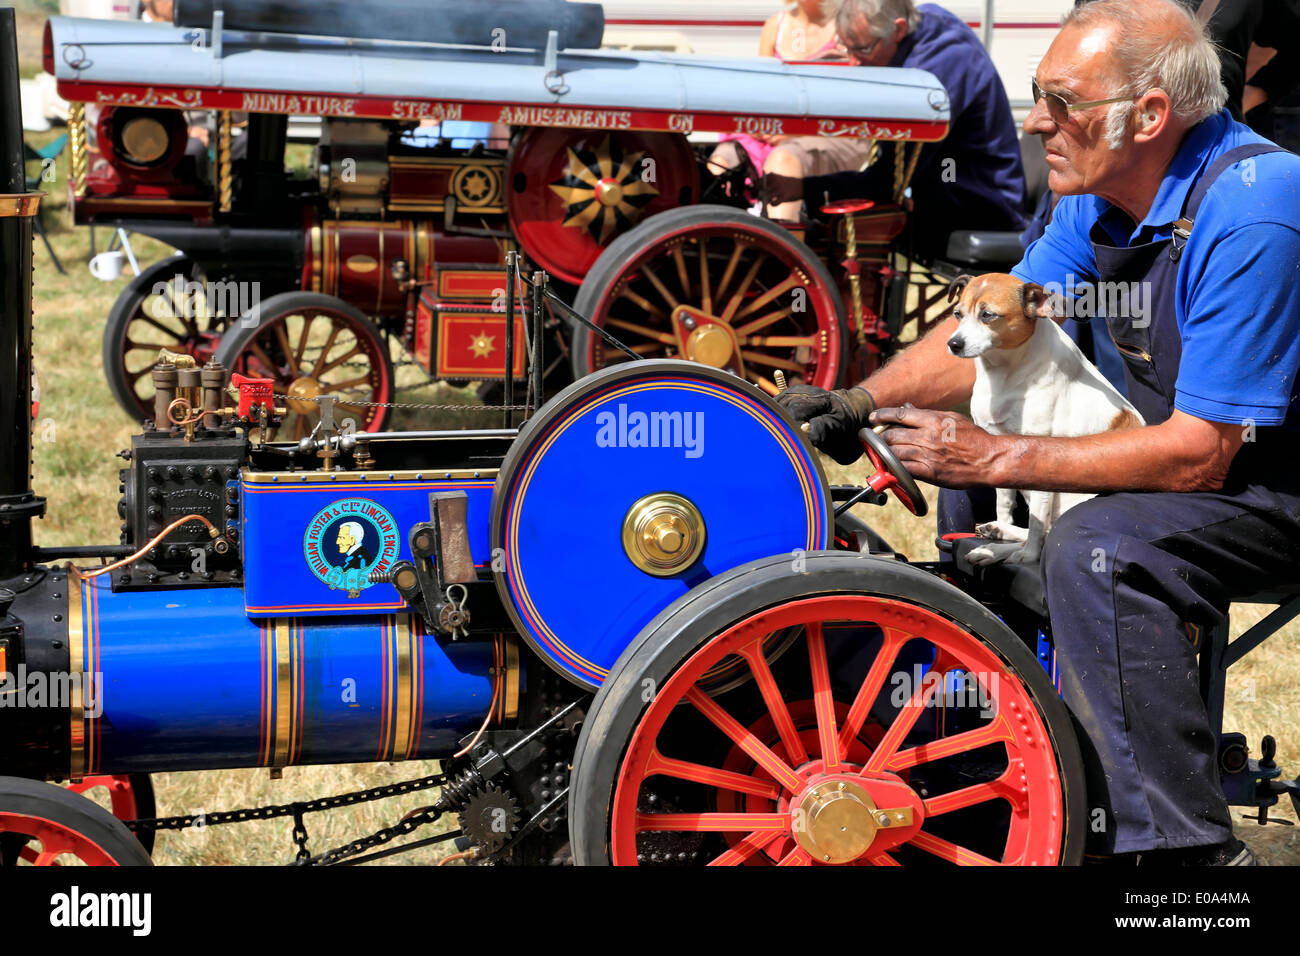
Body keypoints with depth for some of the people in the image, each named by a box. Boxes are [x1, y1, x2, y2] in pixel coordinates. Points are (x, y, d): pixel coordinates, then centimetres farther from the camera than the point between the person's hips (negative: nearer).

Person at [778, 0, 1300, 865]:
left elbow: (1200, 456, -29)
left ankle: (1189, 849, -24)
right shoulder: (1102, 193, -2)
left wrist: (997, 458, -28)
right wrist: (860, 400, -10)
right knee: (964, 443, 12)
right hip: (1193, 437, 10)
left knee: (1098, 547, -32)